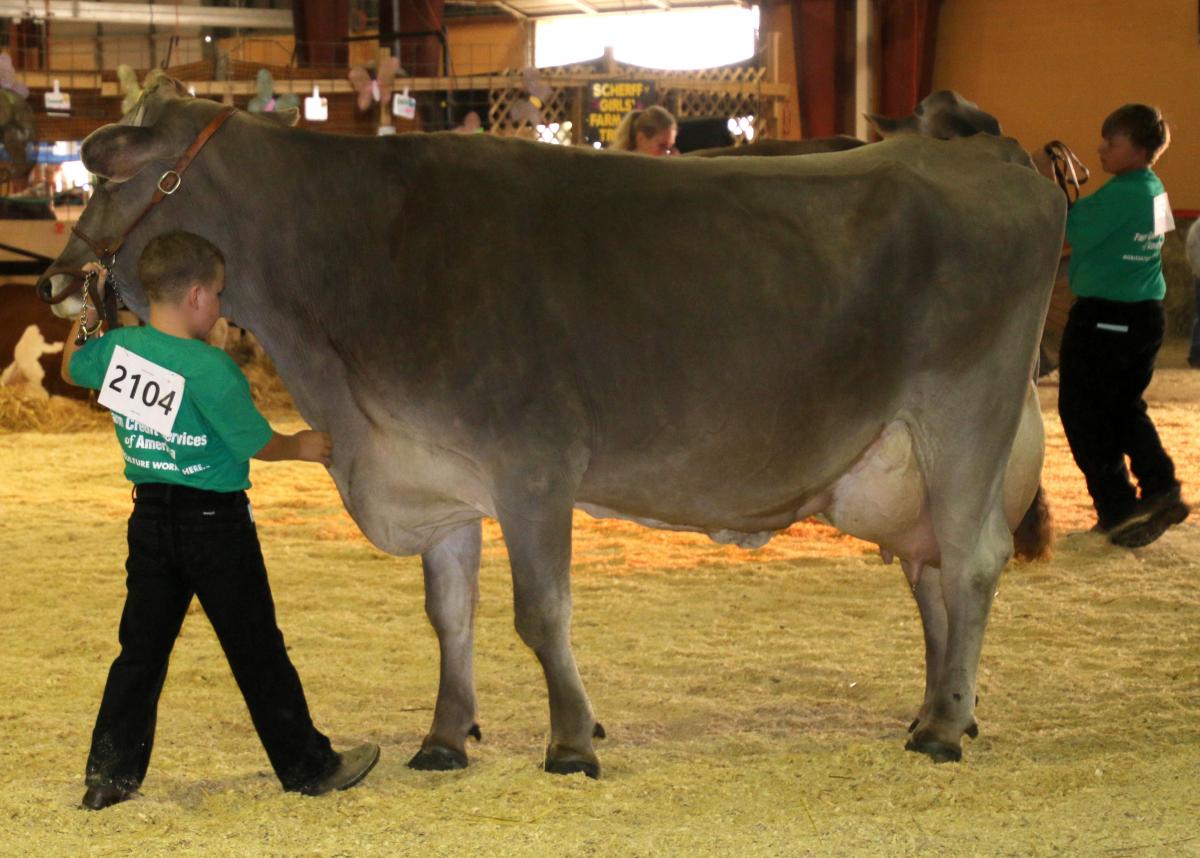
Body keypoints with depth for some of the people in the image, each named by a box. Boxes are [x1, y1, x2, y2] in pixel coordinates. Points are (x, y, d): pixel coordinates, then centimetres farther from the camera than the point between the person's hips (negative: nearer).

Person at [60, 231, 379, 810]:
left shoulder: (115, 349, -2)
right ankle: (308, 767, 16)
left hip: (148, 517, 6)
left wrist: (89, 310, 33)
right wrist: (303, 446, 8)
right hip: (214, 522, -6)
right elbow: (259, 444, -12)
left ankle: (110, 773, 8)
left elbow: (72, 366, 21)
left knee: (141, 647, 12)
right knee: (256, 650, 5)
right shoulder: (210, 369, -21)